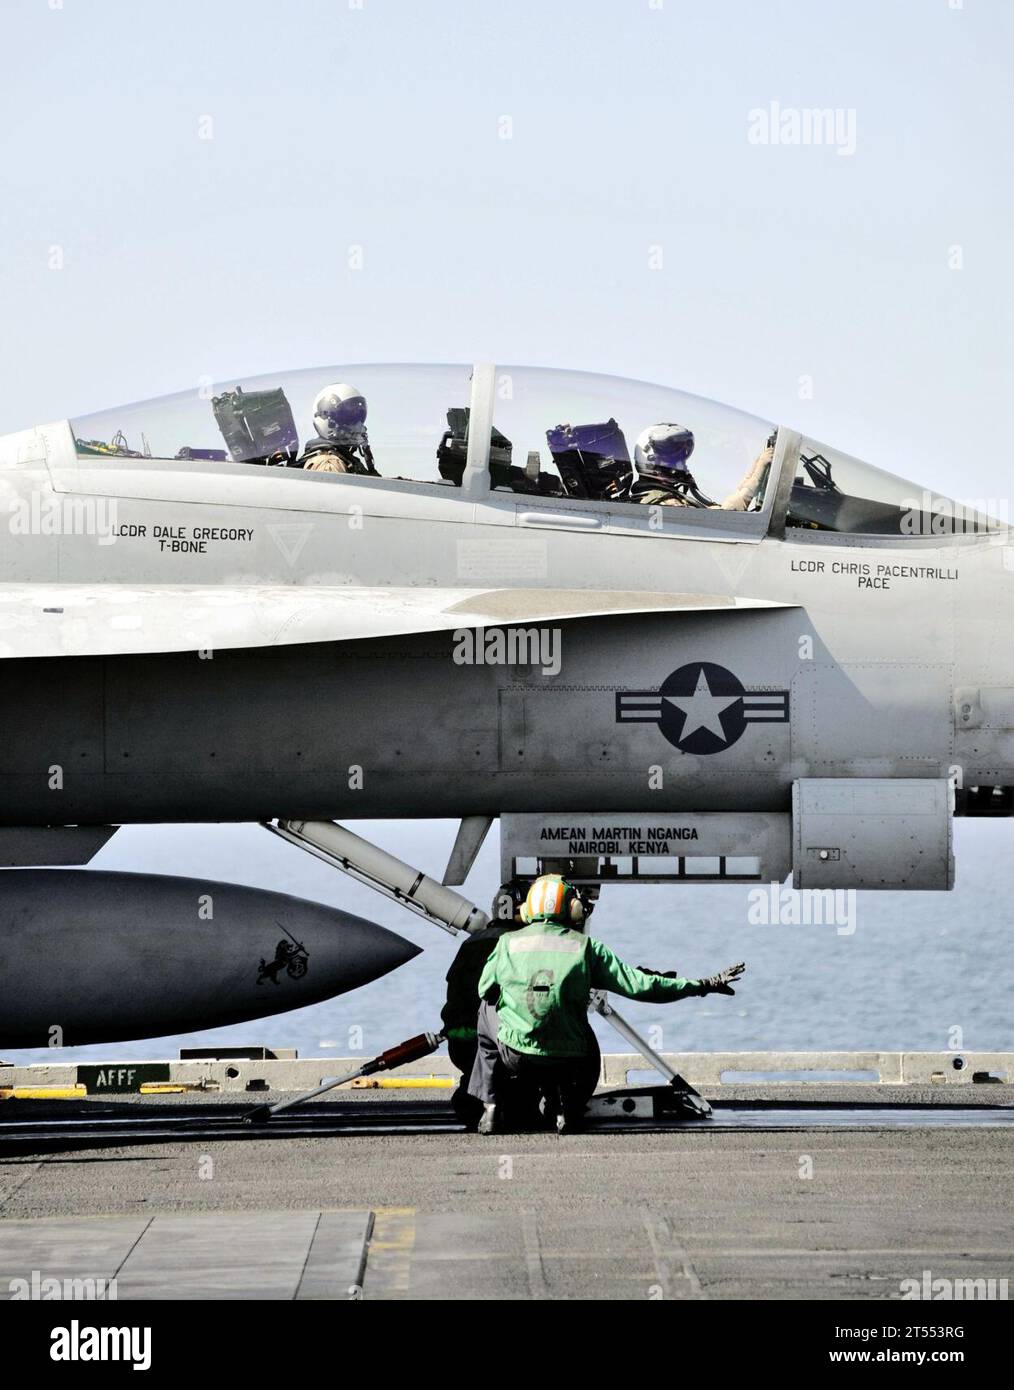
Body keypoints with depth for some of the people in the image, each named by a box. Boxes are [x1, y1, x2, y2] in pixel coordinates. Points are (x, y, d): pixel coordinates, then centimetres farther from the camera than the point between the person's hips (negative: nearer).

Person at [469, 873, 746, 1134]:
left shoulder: (508, 943, 3)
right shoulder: (586, 947, 1)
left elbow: (484, 991, 18)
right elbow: (639, 986, -2)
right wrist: (704, 985, 5)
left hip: (514, 1057, -1)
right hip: (566, 1065, 1)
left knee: (489, 1008, 29)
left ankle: (490, 1109, 23)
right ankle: (567, 1112, 16)